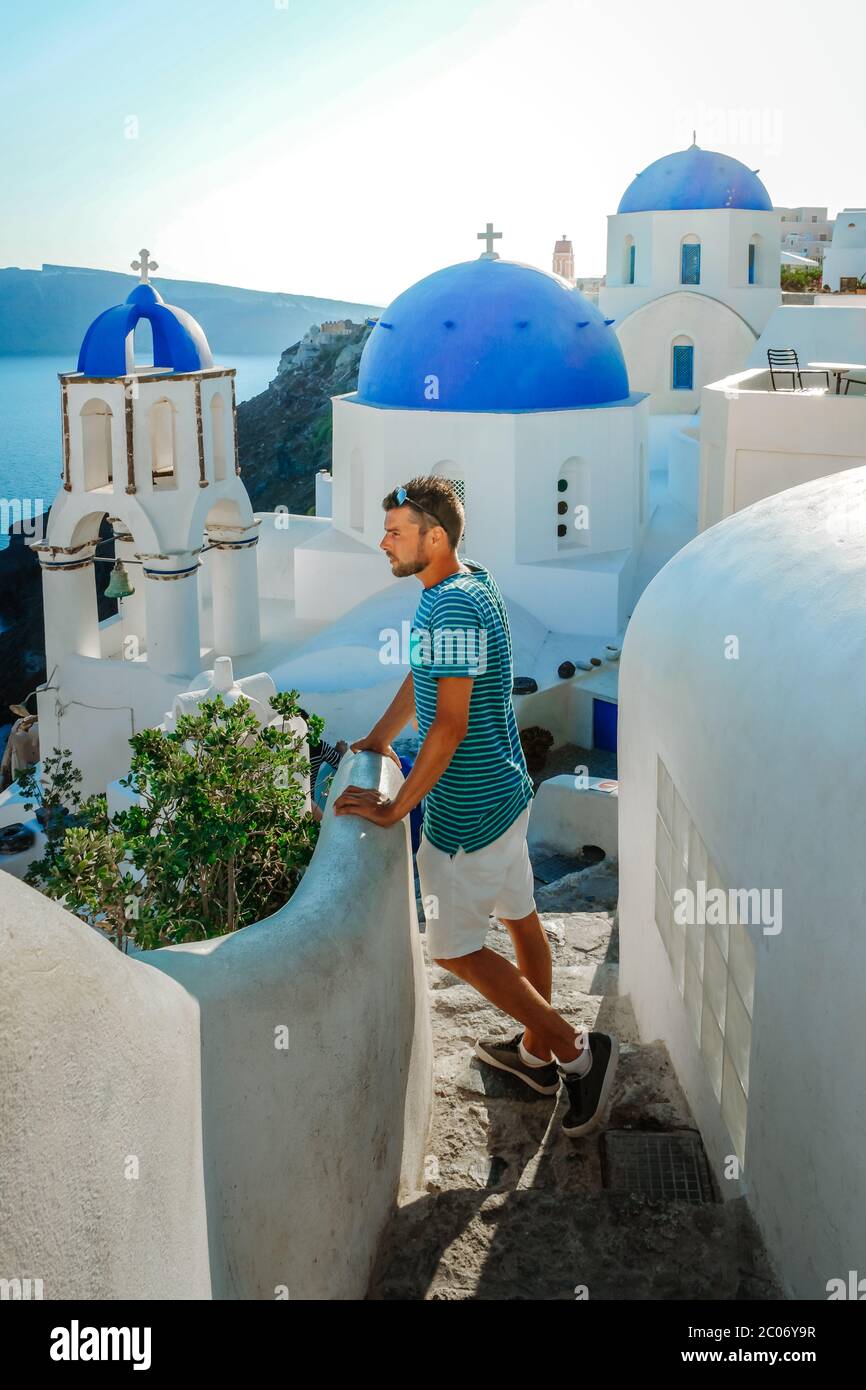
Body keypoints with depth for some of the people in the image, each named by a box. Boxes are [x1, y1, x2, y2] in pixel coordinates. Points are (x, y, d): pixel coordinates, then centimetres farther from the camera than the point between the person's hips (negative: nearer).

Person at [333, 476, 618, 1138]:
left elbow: (449, 725, -27)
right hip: (505, 787, 10)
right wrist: (376, 741, 19)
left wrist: (395, 807, -21)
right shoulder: (470, 584, 7)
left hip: (469, 806, -10)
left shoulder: (454, 608, -25)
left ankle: (578, 1051, 4)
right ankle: (537, 1053, 35)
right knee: (519, 915, 20)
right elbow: (421, 677, 19)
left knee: (455, 947, 0)